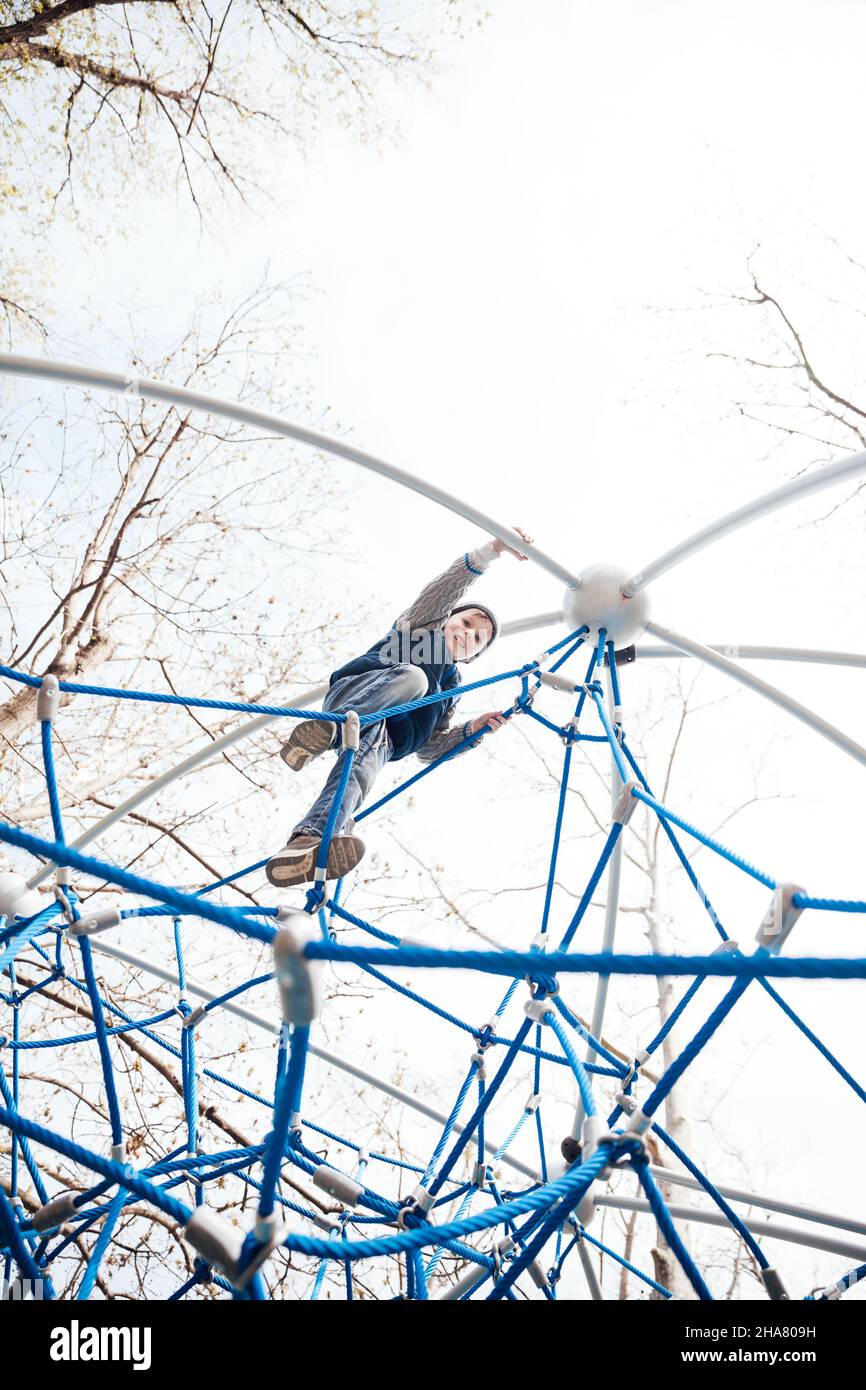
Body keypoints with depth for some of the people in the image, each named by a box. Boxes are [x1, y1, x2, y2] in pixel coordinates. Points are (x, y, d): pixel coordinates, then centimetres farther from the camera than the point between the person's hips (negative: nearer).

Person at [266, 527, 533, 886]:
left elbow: (428, 748, 26)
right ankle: (328, 729, -49)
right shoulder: (421, 625, 23)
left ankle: (310, 839, -65)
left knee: (364, 761, -35)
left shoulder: (451, 687, 33)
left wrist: (472, 729, 10)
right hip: (352, 693, -2)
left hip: (383, 740, 3)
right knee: (414, 676, -31)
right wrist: (494, 549, -11)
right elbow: (446, 588, 3)